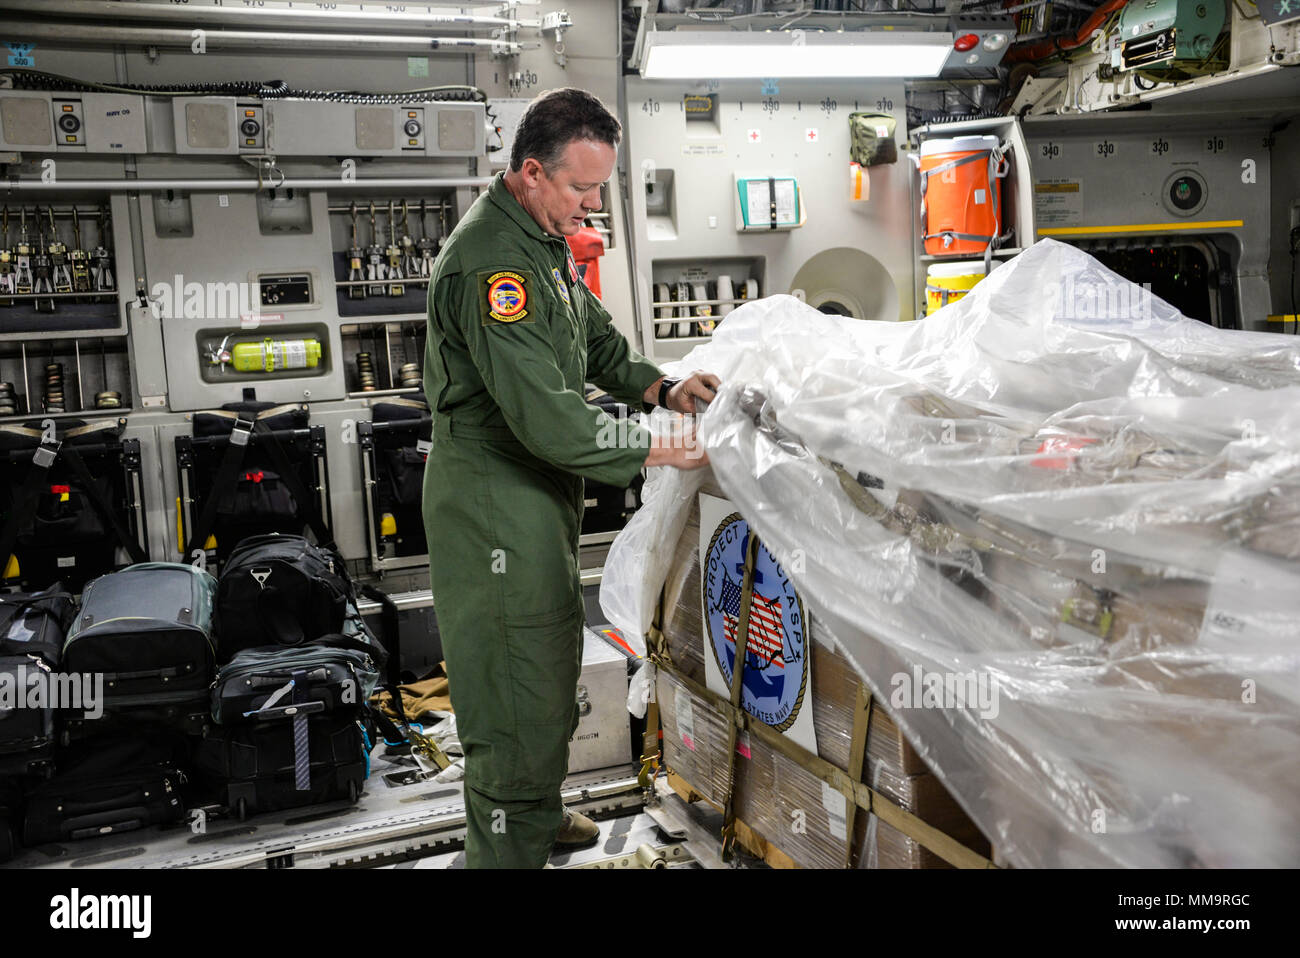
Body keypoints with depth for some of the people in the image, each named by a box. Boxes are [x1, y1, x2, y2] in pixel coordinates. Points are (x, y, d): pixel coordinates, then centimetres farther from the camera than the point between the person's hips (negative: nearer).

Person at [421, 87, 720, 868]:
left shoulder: (546, 243, 11)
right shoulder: (492, 260, -24)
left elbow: (597, 339, 19)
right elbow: (544, 415, -30)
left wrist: (661, 387, 1)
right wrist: (655, 452, -23)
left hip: (542, 492, 11)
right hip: (495, 502, -11)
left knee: (551, 665, 22)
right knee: (518, 685, -1)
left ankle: (539, 812, 42)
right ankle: (508, 849, 15)